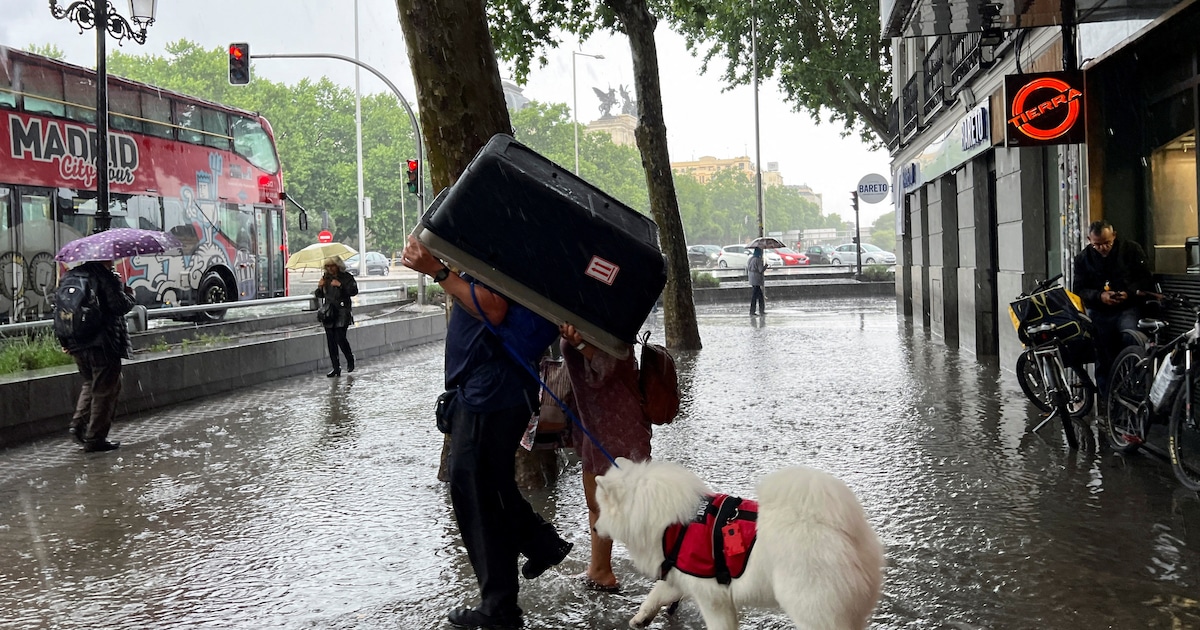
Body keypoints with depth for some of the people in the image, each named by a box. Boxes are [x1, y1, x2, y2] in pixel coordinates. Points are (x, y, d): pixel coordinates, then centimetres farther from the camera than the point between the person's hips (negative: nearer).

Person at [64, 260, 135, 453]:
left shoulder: (71, 275, 11)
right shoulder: (108, 277, -13)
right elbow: (121, 306, -19)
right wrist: (130, 294, 3)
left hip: (77, 345, 7)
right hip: (104, 344, -7)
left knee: (90, 383, 26)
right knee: (105, 390, 2)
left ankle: (79, 423, 13)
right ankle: (95, 438, 5)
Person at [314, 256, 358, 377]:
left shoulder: (346, 277, -1)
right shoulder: (326, 278, 13)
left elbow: (354, 291, -12)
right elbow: (319, 295, 20)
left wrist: (340, 285, -19)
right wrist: (319, 288, -1)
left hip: (342, 313, -5)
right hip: (329, 313, 5)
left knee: (340, 338, -12)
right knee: (331, 341, 2)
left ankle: (350, 359, 15)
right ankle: (336, 368, 8)